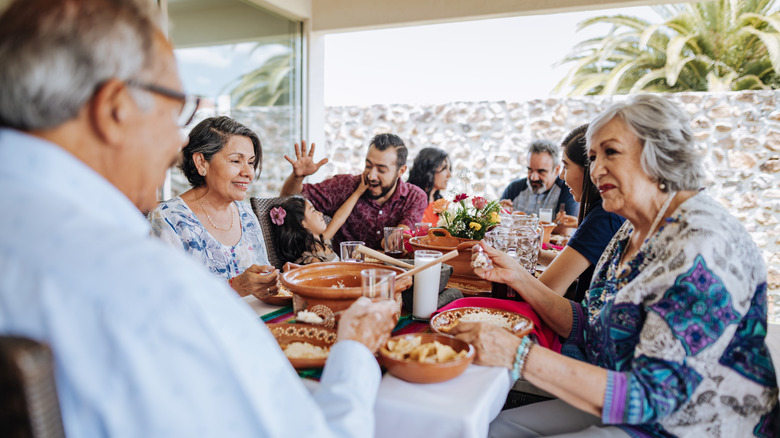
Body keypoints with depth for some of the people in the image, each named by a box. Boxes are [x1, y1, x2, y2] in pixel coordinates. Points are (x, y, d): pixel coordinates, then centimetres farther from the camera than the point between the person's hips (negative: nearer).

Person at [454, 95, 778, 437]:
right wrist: (517, 277, -3)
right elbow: (588, 327, 8)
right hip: (625, 409, 8)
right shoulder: (633, 231, 3)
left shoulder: (702, 245, -25)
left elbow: (650, 395, -29)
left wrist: (518, 353, -31)